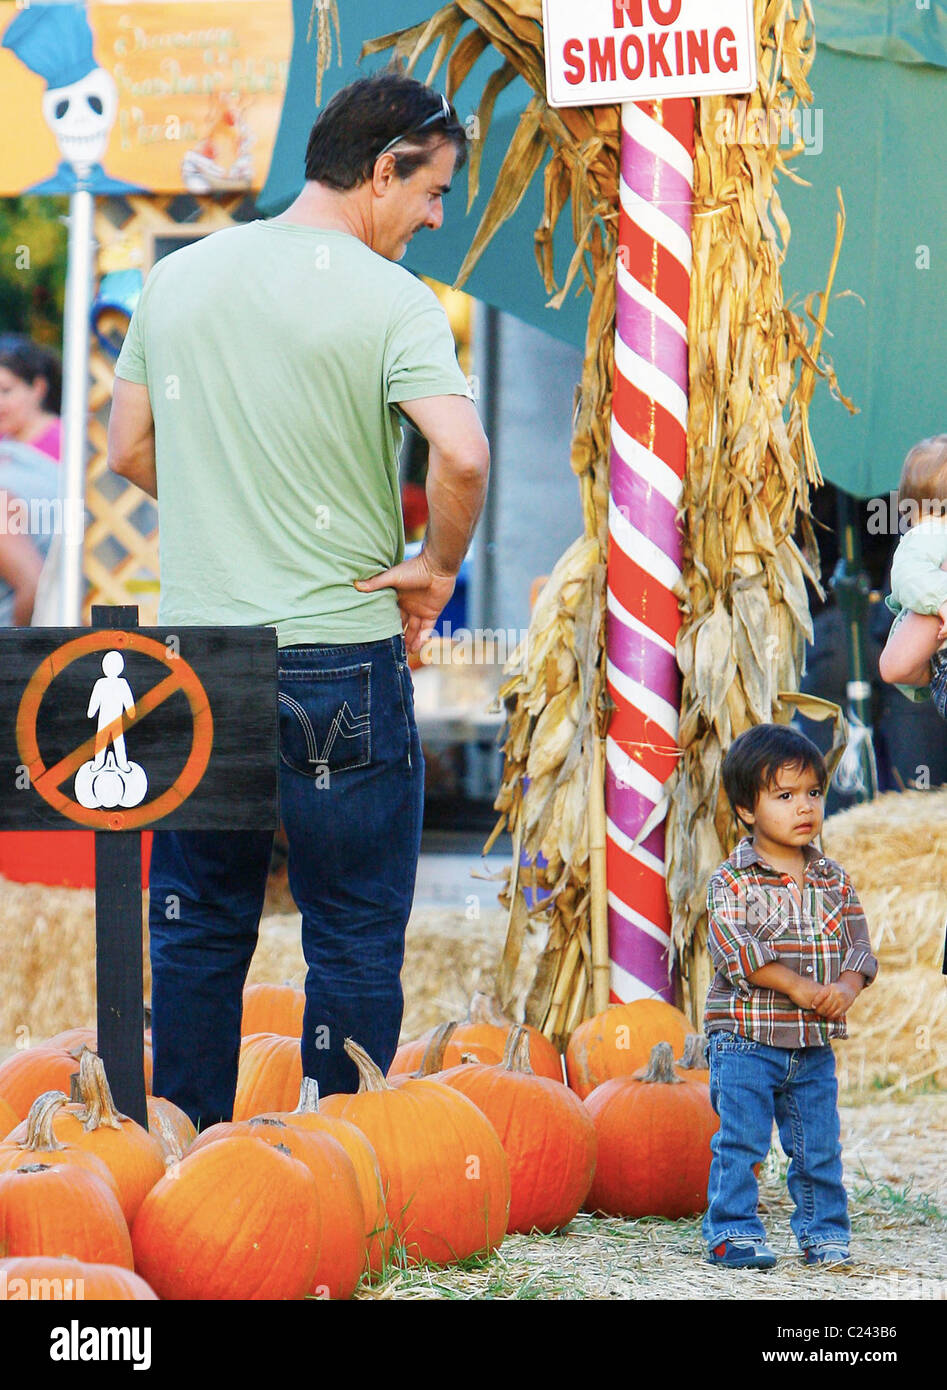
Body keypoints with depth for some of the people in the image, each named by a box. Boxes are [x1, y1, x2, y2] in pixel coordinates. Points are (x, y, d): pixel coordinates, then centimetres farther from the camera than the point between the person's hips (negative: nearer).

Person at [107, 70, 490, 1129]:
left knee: (197, 927, 14)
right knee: (354, 940, 5)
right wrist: (437, 567, -8)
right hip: (339, 655, -5)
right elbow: (461, 455, -25)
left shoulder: (178, 277, 7)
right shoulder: (389, 299, -11)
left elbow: (128, 449, 15)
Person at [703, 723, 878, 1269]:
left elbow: (858, 942, 8)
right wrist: (796, 986, -22)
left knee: (819, 1147, 8)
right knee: (741, 1142, -6)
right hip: (746, 1039, -4)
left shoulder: (833, 880, 9)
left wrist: (848, 986, -14)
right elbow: (733, 946, -18)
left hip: (814, 1044, 4)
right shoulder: (732, 880, -7)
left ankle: (825, 1233, 19)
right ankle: (734, 1232, 3)